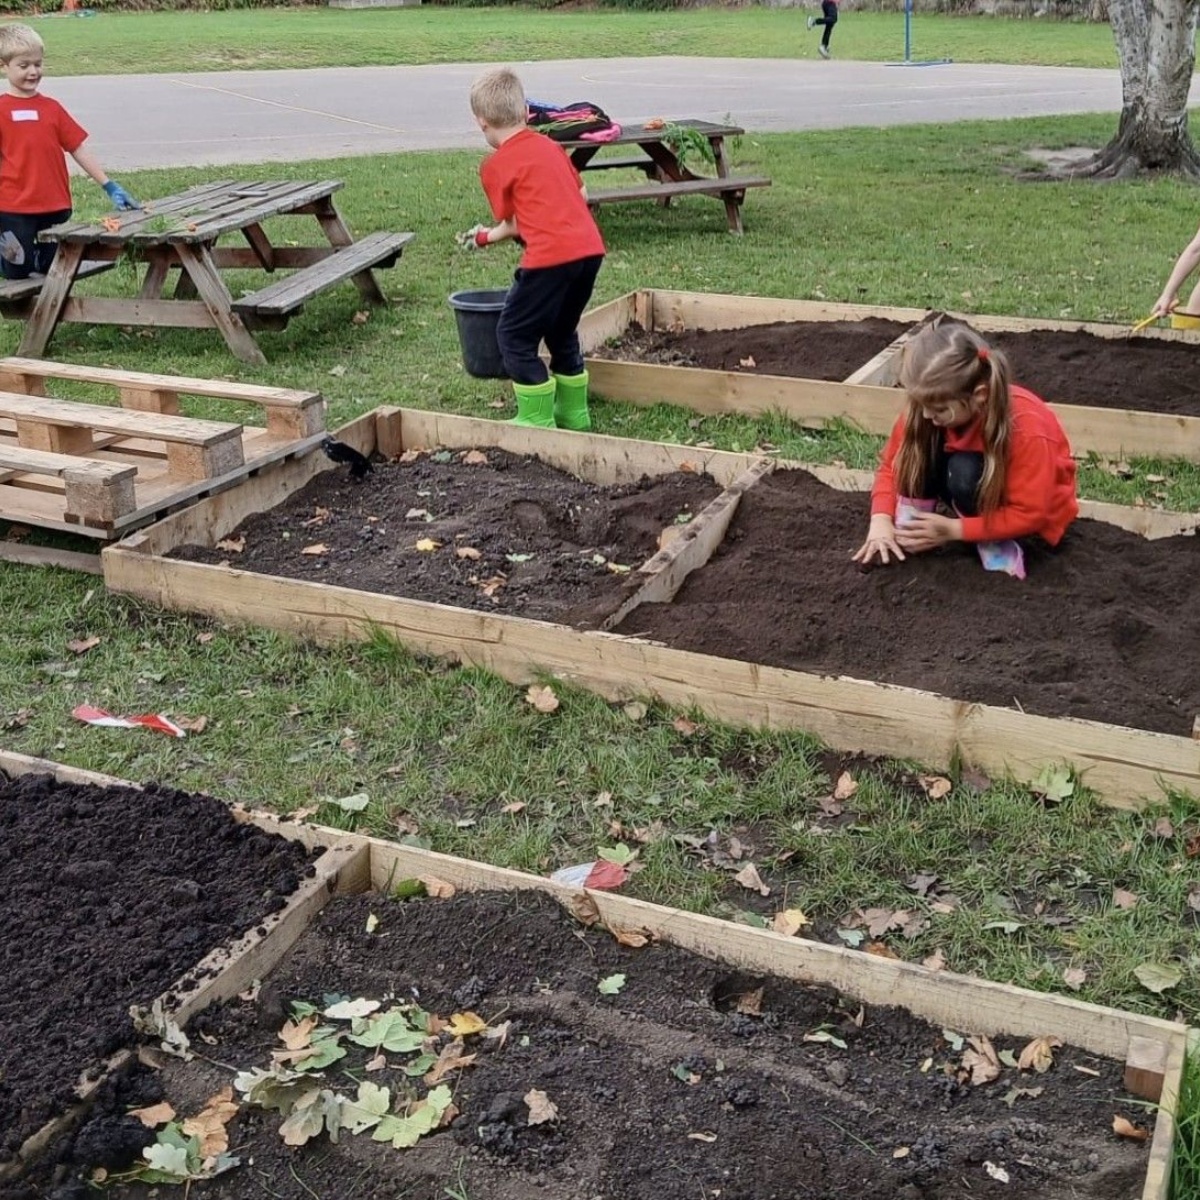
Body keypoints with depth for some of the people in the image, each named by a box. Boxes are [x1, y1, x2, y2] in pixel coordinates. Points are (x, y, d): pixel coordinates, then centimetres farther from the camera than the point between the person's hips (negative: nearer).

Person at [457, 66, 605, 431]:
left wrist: (488, 236, 26)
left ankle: (538, 422, 8)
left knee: (514, 336, 7)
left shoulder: (496, 166, 0)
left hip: (550, 257, -7)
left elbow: (514, 223, 6)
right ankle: (573, 413, 30)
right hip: (590, 249, 7)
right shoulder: (550, 146, 18)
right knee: (562, 332, 24)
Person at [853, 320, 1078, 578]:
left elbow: (1029, 514, -28)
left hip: (1035, 510, -5)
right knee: (920, 448, -24)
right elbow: (891, 464, -10)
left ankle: (997, 546, -15)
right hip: (980, 493, 5)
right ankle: (909, 534, -11)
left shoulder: (1027, 428, -35)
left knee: (965, 472, -35)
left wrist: (953, 530, -31)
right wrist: (881, 520, -26)